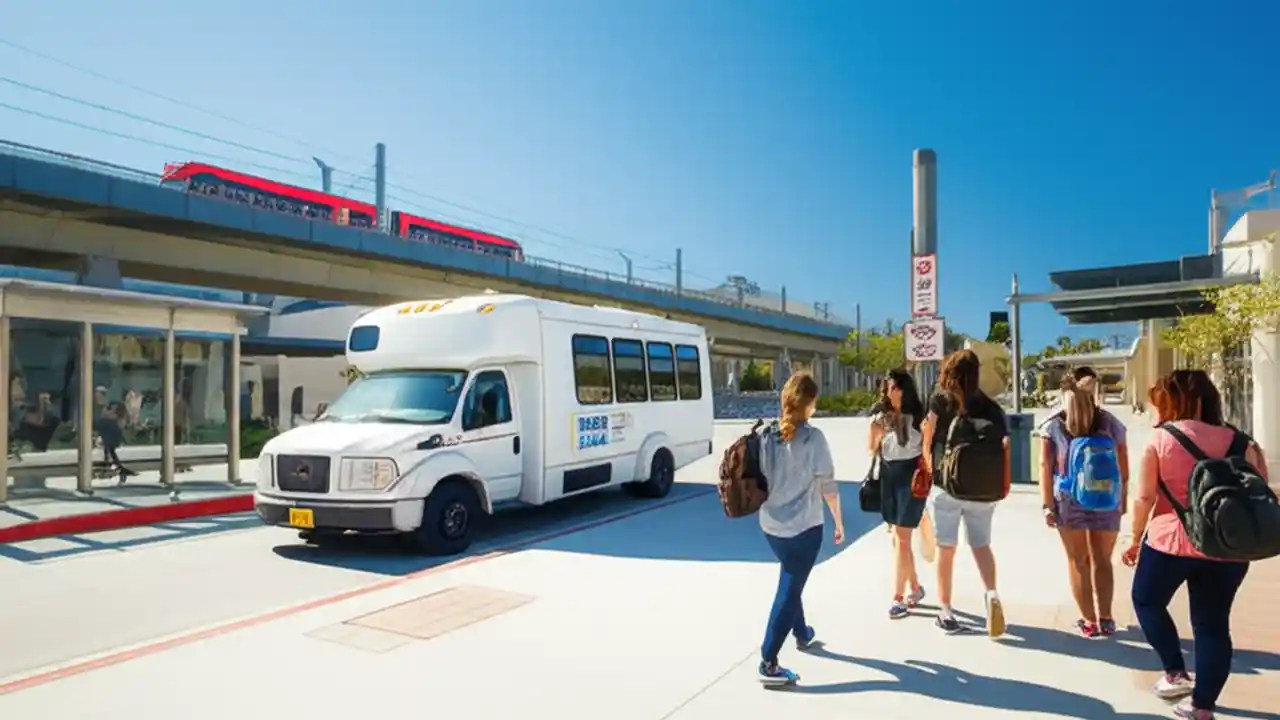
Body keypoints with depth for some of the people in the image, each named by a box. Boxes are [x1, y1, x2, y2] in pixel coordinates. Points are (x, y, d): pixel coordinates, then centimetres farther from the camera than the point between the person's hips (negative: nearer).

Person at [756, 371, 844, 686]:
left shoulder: (766, 436, 1)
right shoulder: (813, 437, -13)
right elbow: (827, 485, -10)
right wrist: (839, 522, 2)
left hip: (770, 525, 6)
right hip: (804, 527, -6)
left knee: (790, 581, 27)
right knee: (789, 590, 1)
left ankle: (802, 633, 46)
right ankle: (768, 663, 1)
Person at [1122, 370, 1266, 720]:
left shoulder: (1160, 439, -7)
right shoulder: (1237, 441, 3)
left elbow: (1144, 497, -7)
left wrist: (1135, 540, 4)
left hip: (1171, 541, -4)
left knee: (1147, 601, 20)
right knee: (1213, 624, 12)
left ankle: (1176, 674, 17)